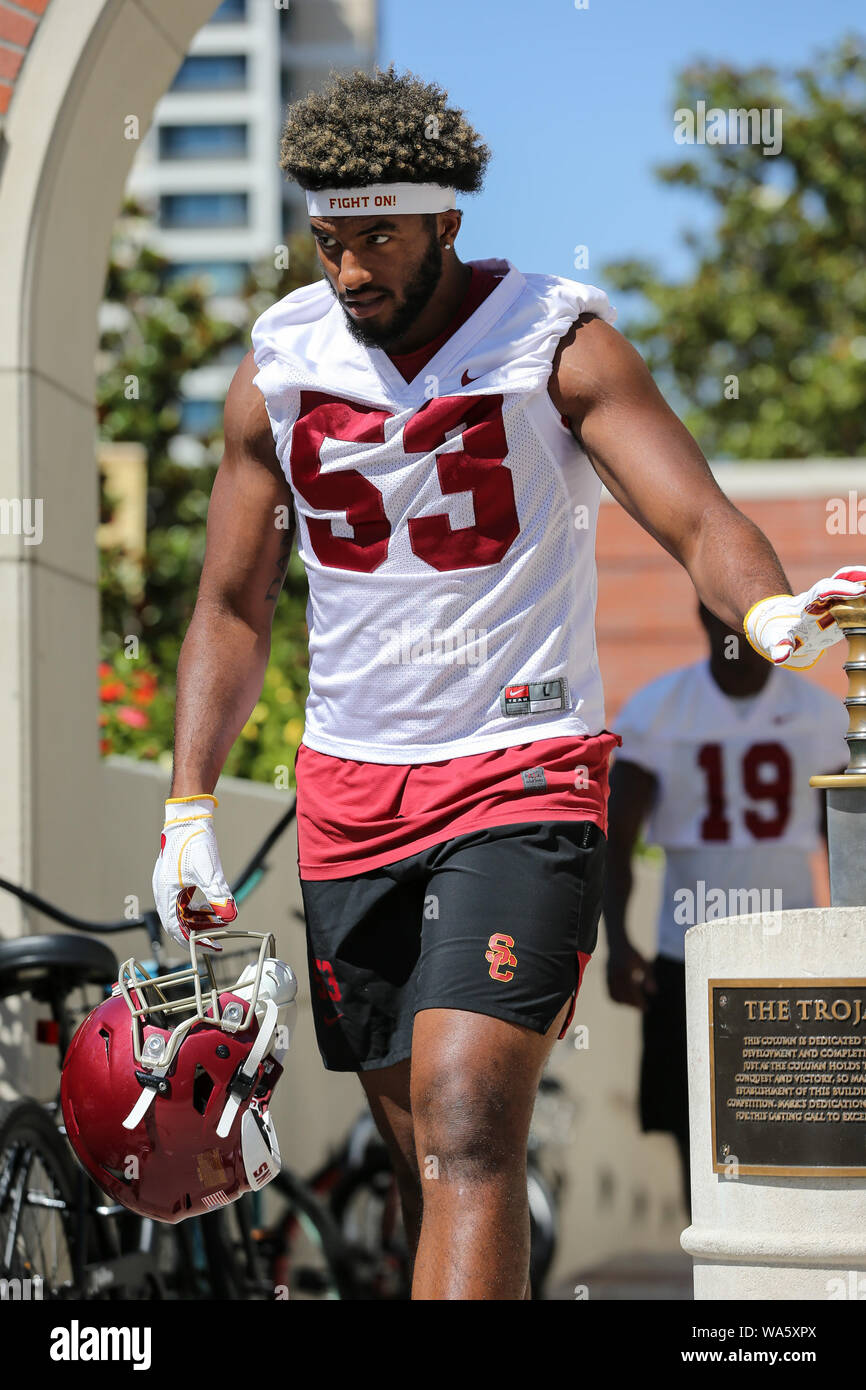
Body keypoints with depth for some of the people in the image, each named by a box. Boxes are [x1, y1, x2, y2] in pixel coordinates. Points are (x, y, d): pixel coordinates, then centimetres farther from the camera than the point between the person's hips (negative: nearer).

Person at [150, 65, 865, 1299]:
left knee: (468, 1127, -20)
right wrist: (190, 804, 3)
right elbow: (234, 609, 13)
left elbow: (697, 518, -14)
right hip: (349, 789, 5)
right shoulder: (278, 372, 6)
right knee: (423, 1151, 9)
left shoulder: (557, 342, -5)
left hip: (520, 773, -5)